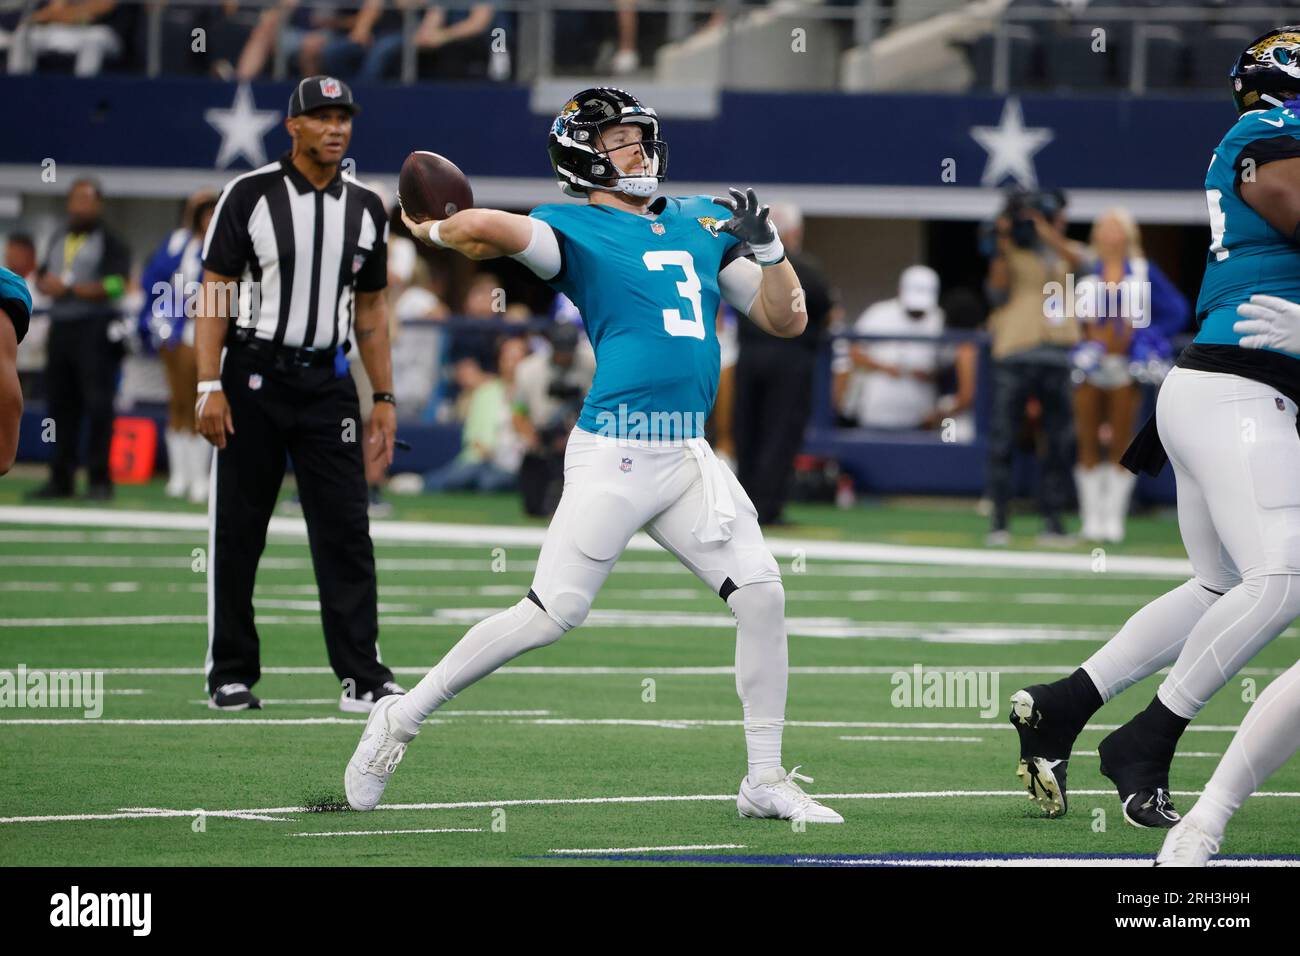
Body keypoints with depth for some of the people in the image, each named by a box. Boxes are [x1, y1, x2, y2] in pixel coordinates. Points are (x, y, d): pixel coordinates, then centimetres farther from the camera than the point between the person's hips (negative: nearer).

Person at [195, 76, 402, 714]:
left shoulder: (366, 208, 9)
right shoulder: (249, 195, -4)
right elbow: (215, 294, -5)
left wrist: (385, 400, 9)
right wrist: (210, 387, -13)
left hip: (327, 384, 3)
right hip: (254, 379, -3)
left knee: (345, 529, -4)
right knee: (237, 531, 1)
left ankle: (361, 677, -4)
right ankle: (231, 675, 10)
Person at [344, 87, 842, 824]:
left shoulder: (704, 223, 17)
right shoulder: (576, 230, -2)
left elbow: (787, 321, 15)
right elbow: (487, 228, -22)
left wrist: (767, 246, -1)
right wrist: (427, 229, -2)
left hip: (691, 459, 6)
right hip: (615, 453, -6)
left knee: (762, 592, -4)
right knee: (554, 612, -10)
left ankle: (766, 781, 6)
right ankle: (403, 718, 4)